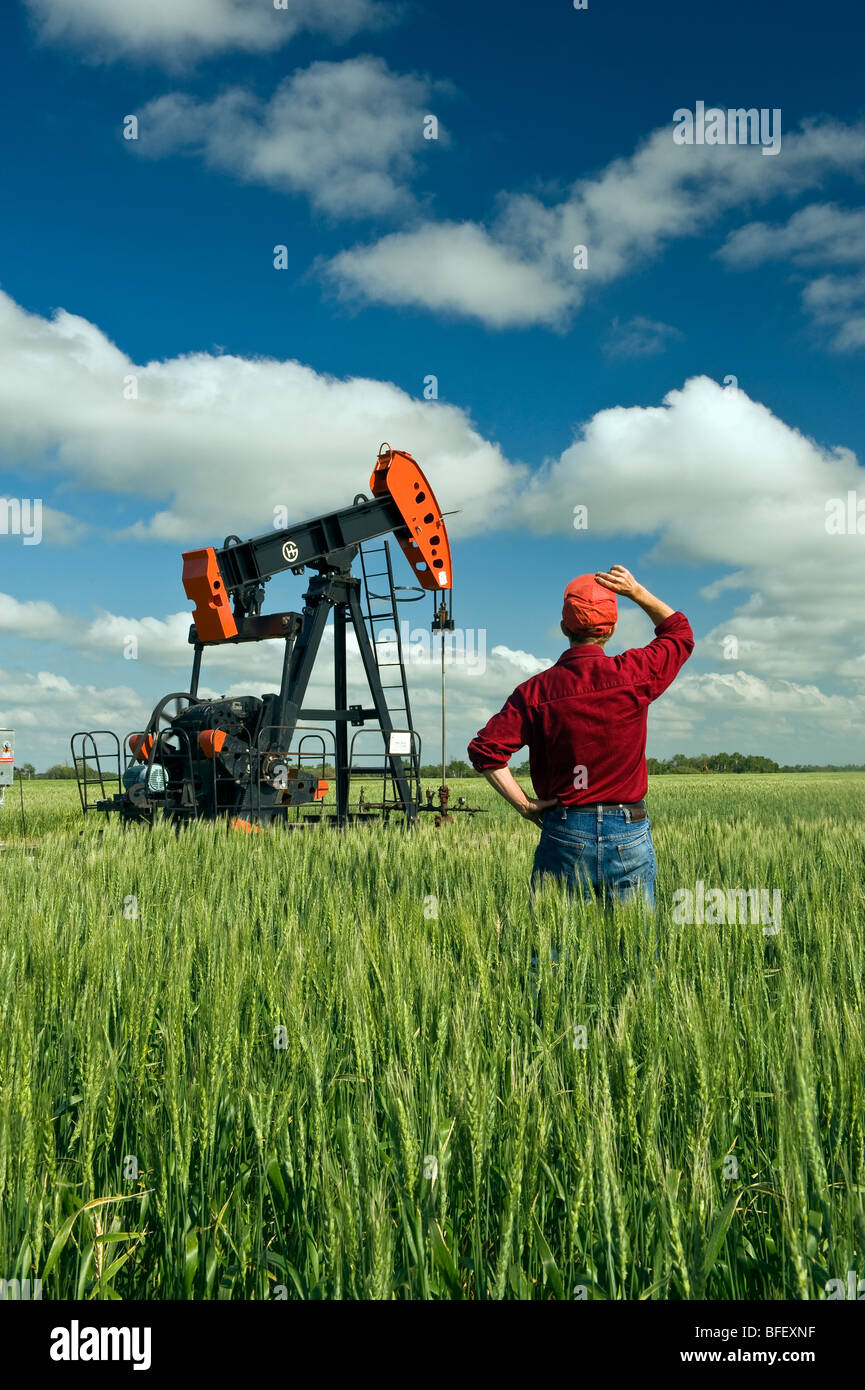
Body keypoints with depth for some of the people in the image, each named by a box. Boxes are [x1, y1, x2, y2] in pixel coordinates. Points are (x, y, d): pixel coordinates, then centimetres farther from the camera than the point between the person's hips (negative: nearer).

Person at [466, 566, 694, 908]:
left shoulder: (536, 690, -3)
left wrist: (523, 803, -3)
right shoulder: (633, 674, -3)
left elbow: (485, 750, -10)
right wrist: (637, 592, 13)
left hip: (564, 835, 0)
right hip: (629, 835, 0)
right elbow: (680, 634, 17)